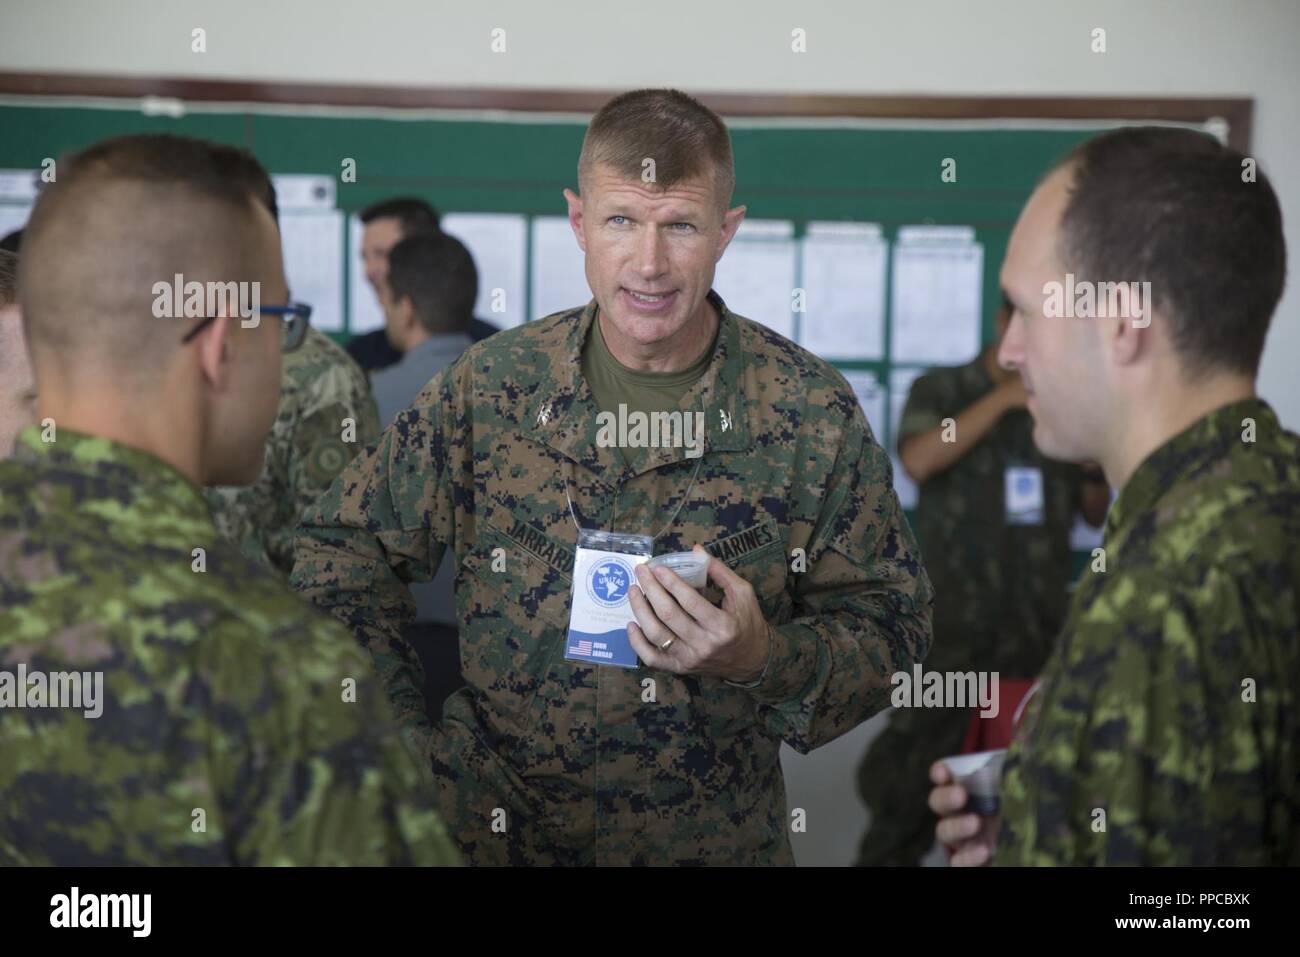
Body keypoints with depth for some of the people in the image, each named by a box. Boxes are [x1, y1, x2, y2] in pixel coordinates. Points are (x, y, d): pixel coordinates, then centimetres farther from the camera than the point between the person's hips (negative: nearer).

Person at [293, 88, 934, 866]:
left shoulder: (815, 413, -10)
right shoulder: (493, 385, -7)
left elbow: (893, 632, -6)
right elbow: (346, 555, 1)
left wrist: (763, 658, -25)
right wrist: (400, 741, -7)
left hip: (715, 837, 0)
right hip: (495, 828, 1)